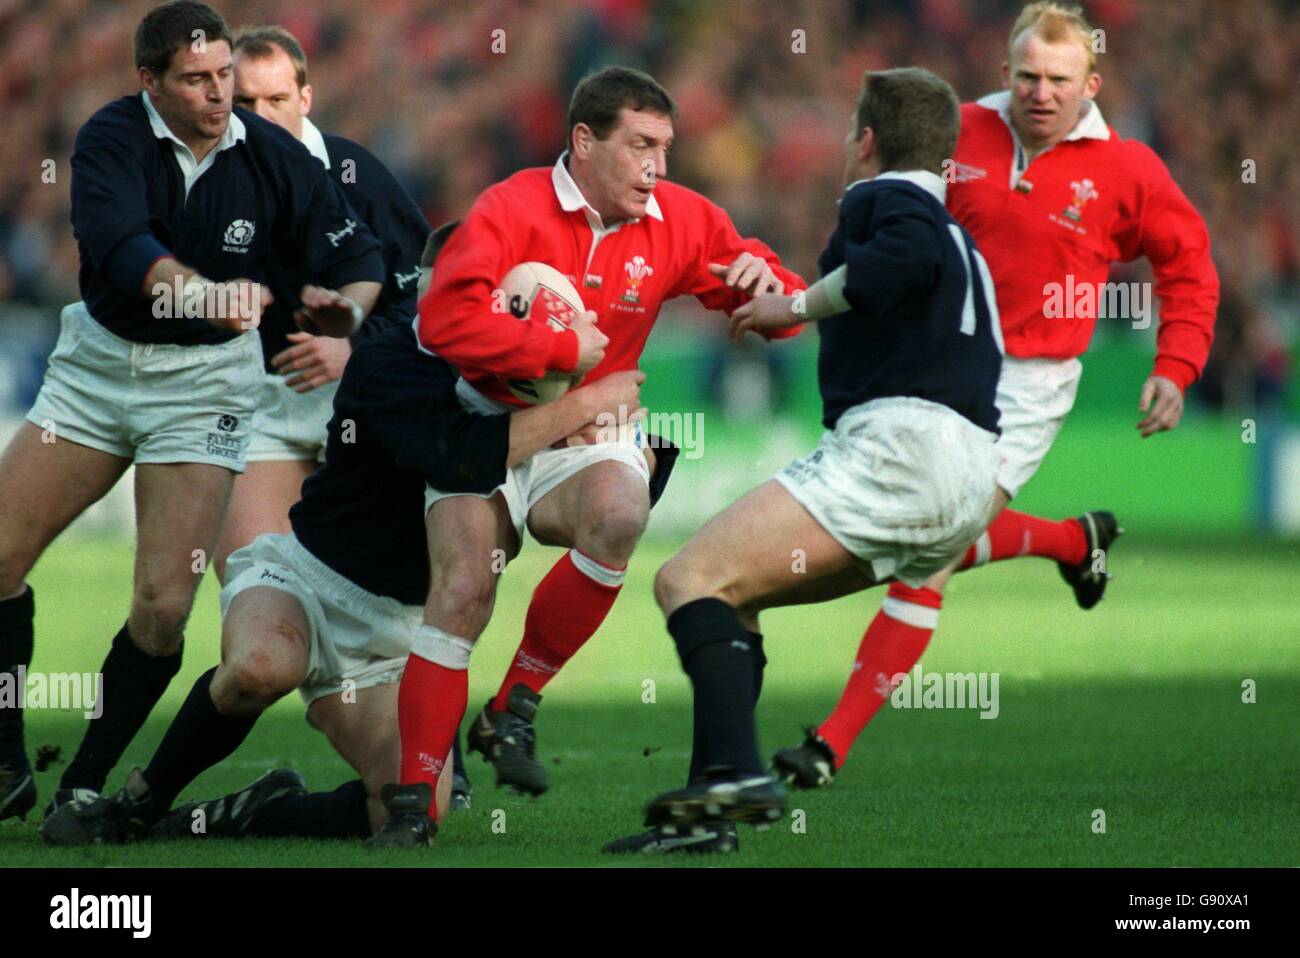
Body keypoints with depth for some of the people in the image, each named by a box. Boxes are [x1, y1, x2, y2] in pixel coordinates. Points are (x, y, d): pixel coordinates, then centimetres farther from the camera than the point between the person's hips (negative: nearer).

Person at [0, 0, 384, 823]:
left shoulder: (274, 159, -10)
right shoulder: (112, 139, -14)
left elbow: (359, 257, -4)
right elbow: (122, 245, -31)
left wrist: (348, 306, -28)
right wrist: (203, 292, -49)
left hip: (203, 380, -1)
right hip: (99, 359, 1)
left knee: (164, 605, -12)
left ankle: (86, 787, 5)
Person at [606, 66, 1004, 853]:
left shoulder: (882, 196, 2)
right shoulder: (957, 236, 29)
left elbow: (905, 256, -21)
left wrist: (796, 307, -10)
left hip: (900, 441, -9)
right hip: (968, 483, 9)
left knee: (690, 580, -15)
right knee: (729, 592, 17)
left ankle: (736, 774, -36)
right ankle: (713, 804, 4)